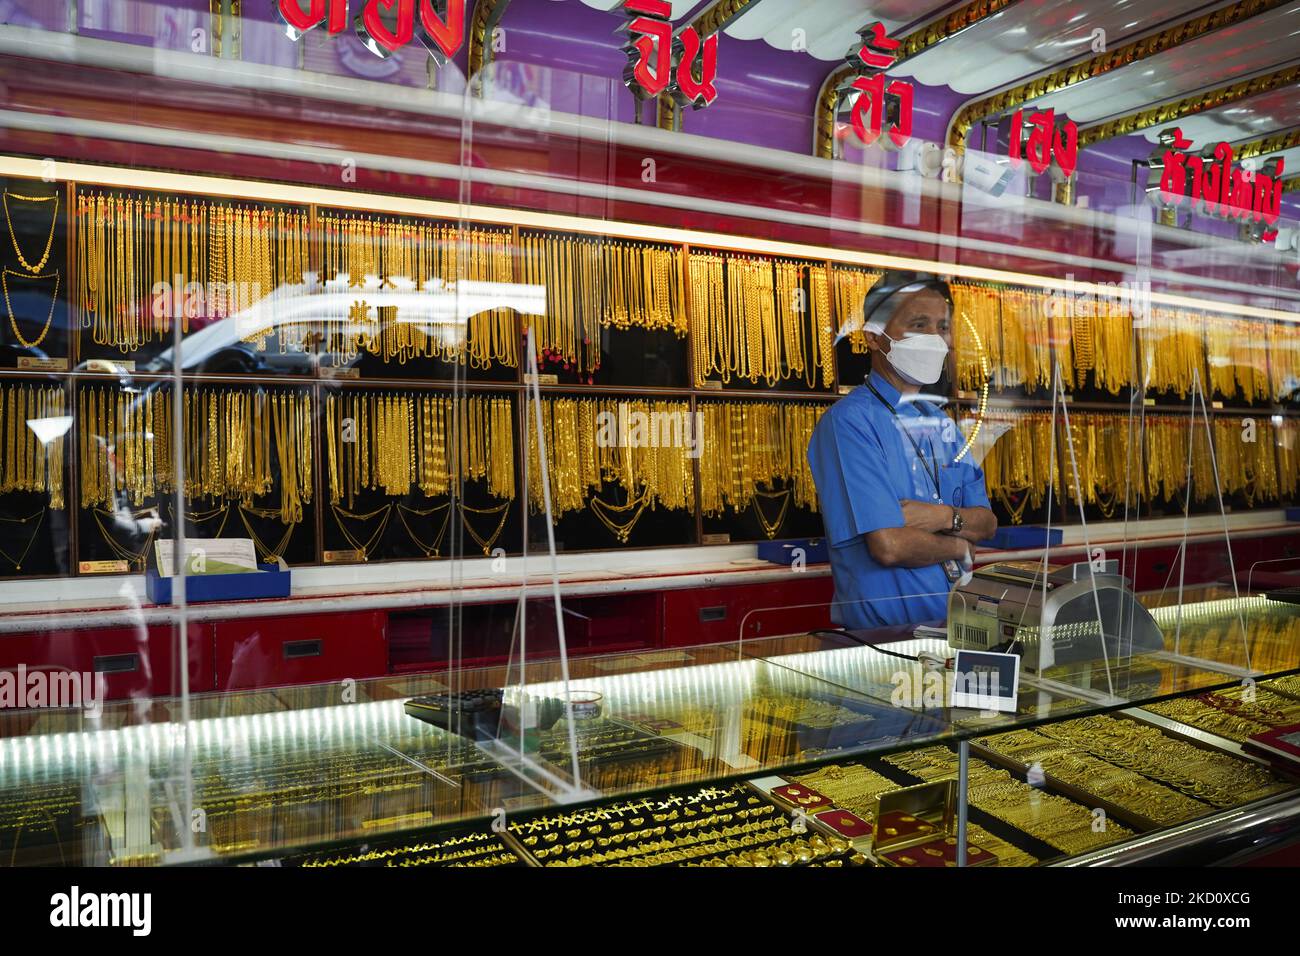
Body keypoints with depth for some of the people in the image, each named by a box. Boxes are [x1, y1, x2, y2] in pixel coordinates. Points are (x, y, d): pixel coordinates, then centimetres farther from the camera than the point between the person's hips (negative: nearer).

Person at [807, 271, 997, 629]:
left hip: (956, 622, 7)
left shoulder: (941, 423, 16)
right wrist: (959, 546, 0)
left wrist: (945, 516, -8)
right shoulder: (848, 422, -12)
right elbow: (889, 546, -19)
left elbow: (987, 522, 15)